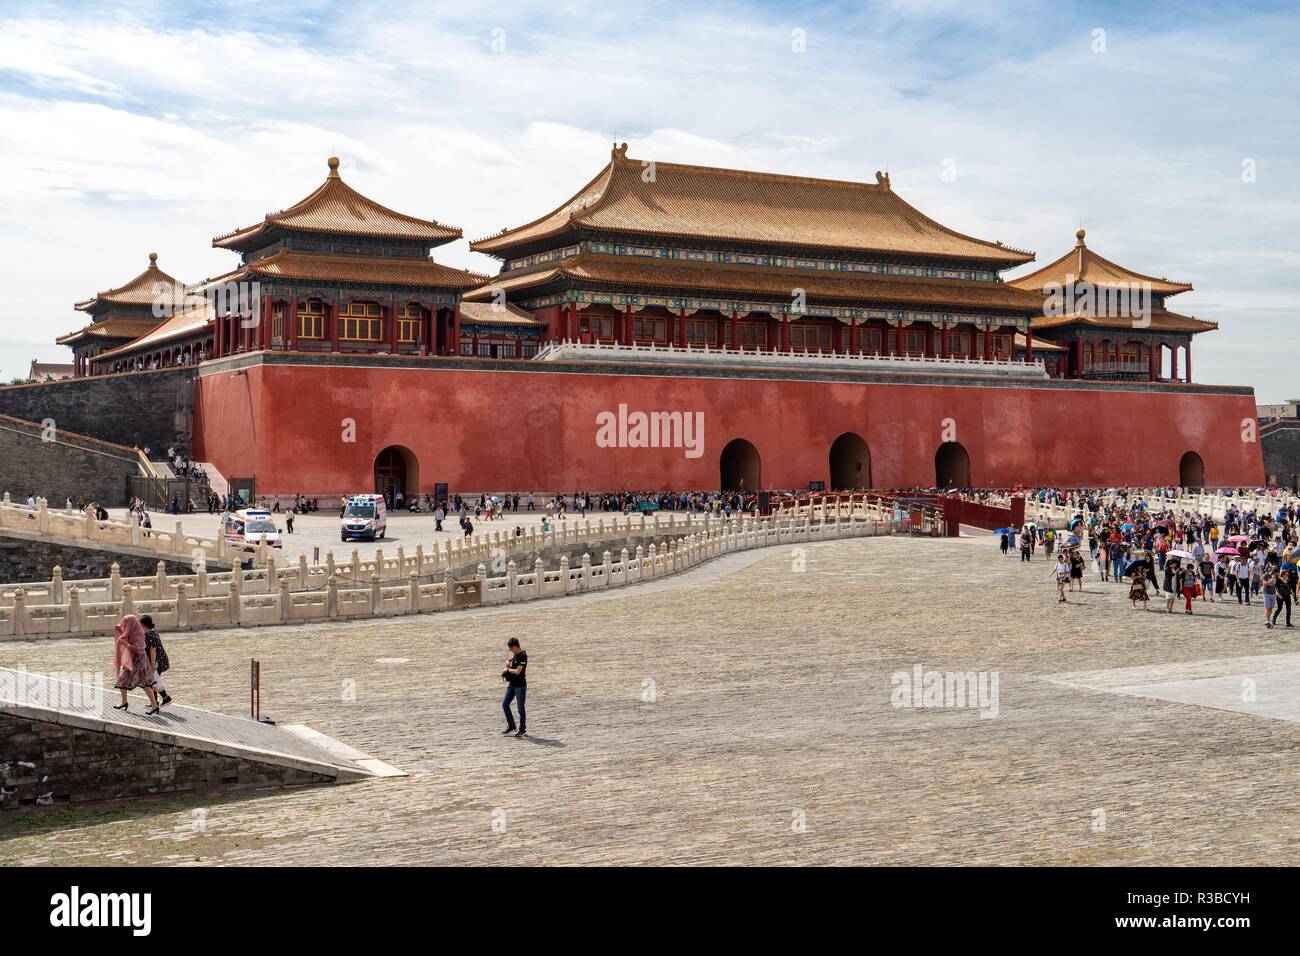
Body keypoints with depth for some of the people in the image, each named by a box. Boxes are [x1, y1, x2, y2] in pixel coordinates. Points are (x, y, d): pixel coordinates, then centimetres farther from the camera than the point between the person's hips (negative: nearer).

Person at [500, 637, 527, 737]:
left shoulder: (523, 656, -19)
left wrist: (507, 670, -8)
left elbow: (517, 671, -24)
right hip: (511, 684, 9)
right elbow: (509, 661, 29)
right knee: (505, 704, 9)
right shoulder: (514, 654, 7)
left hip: (520, 685, -9)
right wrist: (508, 663, 6)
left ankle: (522, 730, 11)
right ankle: (511, 726, 18)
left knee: (520, 708, 0)